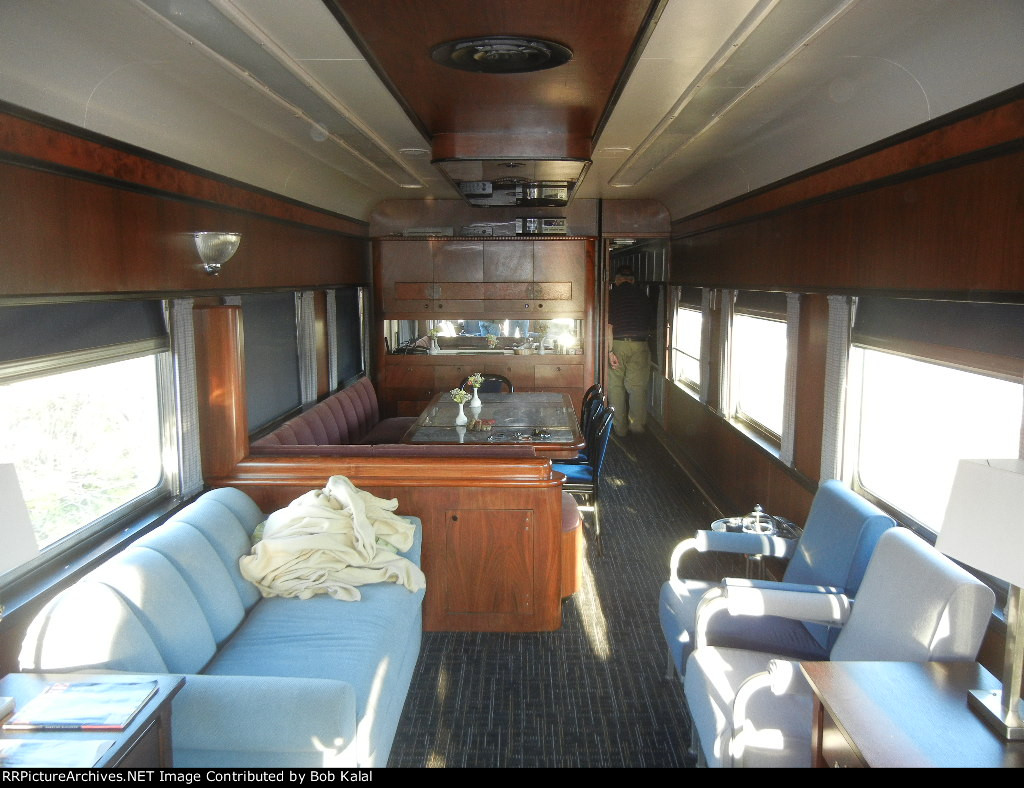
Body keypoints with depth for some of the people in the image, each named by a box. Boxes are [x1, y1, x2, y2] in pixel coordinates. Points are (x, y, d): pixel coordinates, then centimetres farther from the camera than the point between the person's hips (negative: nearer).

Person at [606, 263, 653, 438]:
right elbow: (650, 320, 12)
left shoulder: (612, 295, -3)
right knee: (637, 386, 7)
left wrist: (610, 351, -12)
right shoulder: (642, 294, 5)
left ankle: (620, 428, 8)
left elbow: (608, 326, -10)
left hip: (618, 344, -2)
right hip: (639, 345, 2)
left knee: (616, 386, 6)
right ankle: (637, 425, 9)